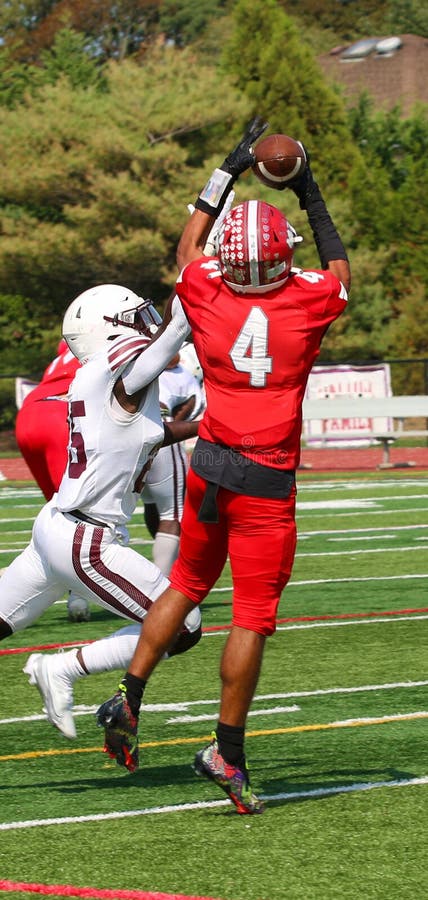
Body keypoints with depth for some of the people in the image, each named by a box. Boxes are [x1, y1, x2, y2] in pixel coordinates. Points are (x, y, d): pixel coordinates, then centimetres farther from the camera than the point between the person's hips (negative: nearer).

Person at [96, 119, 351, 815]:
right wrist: (311, 197, 22)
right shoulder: (306, 301, -11)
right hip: (266, 483, -4)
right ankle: (227, 751, 0)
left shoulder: (209, 298, -5)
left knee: (187, 584, 23)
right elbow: (340, 271, 14)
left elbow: (188, 249, 19)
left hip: (209, 468, 4)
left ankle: (128, 700, 21)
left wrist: (228, 172, 23)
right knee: (253, 615, -1)